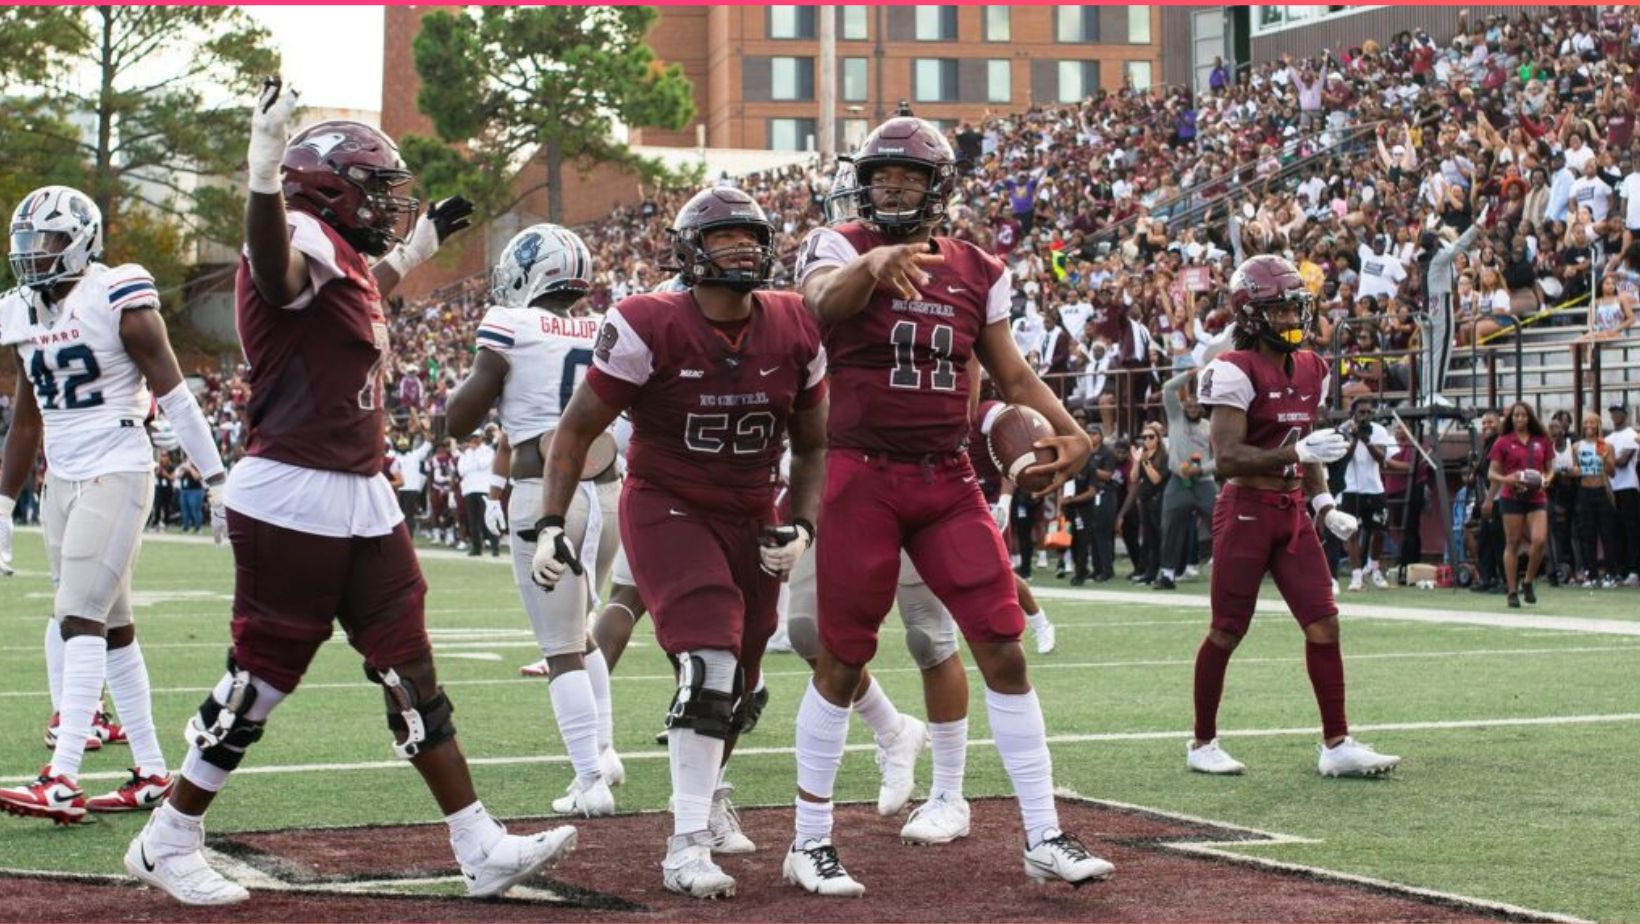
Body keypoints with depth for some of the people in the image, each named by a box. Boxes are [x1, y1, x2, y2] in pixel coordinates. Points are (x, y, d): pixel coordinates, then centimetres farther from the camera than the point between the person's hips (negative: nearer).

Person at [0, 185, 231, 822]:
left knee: (79, 620, -14)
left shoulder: (118, 299, -10)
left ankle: (63, 782, -19)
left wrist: (217, 482, -11)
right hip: (62, 480, 7)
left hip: (117, 475, -7)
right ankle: (152, 774, 14)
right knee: (111, 628, 9)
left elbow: (173, 394, -10)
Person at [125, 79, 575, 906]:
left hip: (362, 504, 10)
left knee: (411, 674, 8)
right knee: (259, 676, -1)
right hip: (291, 502, -9)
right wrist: (264, 174, -59)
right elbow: (277, 273, -42)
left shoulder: (346, 261, 15)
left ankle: (481, 850, 10)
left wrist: (415, 251, 39)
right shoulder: (306, 242, -14)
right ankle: (167, 845, 15)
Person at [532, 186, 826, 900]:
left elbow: (813, 445, 10)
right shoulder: (649, 329, -16)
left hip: (751, 521, 5)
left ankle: (703, 802, 39)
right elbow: (578, 428, -6)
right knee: (709, 668, -22)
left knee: (735, 689, 11)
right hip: (667, 512, -5)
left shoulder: (796, 333, -3)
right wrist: (550, 526, -12)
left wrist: (801, 528, -3)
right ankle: (686, 848, -18)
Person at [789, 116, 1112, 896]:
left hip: (948, 481, 4)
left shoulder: (976, 271, 8)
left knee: (1004, 648, -1)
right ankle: (810, 843, 16)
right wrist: (874, 261, -50)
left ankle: (1043, 838, 7)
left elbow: (1011, 372, 13)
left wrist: (1066, 428, -5)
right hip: (863, 478, -4)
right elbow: (824, 300, -29)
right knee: (842, 661, 3)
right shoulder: (841, 248, -5)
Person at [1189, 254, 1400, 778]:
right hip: (1247, 512, -7)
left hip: (1294, 514, 7)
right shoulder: (1237, 372, -13)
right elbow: (1226, 458, -19)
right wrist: (1298, 451, -26)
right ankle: (1203, 743, 17)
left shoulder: (1310, 371, 11)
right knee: (1227, 633, 2)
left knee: (1324, 624, 0)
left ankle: (1337, 745, 5)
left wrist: (1324, 506, 9)